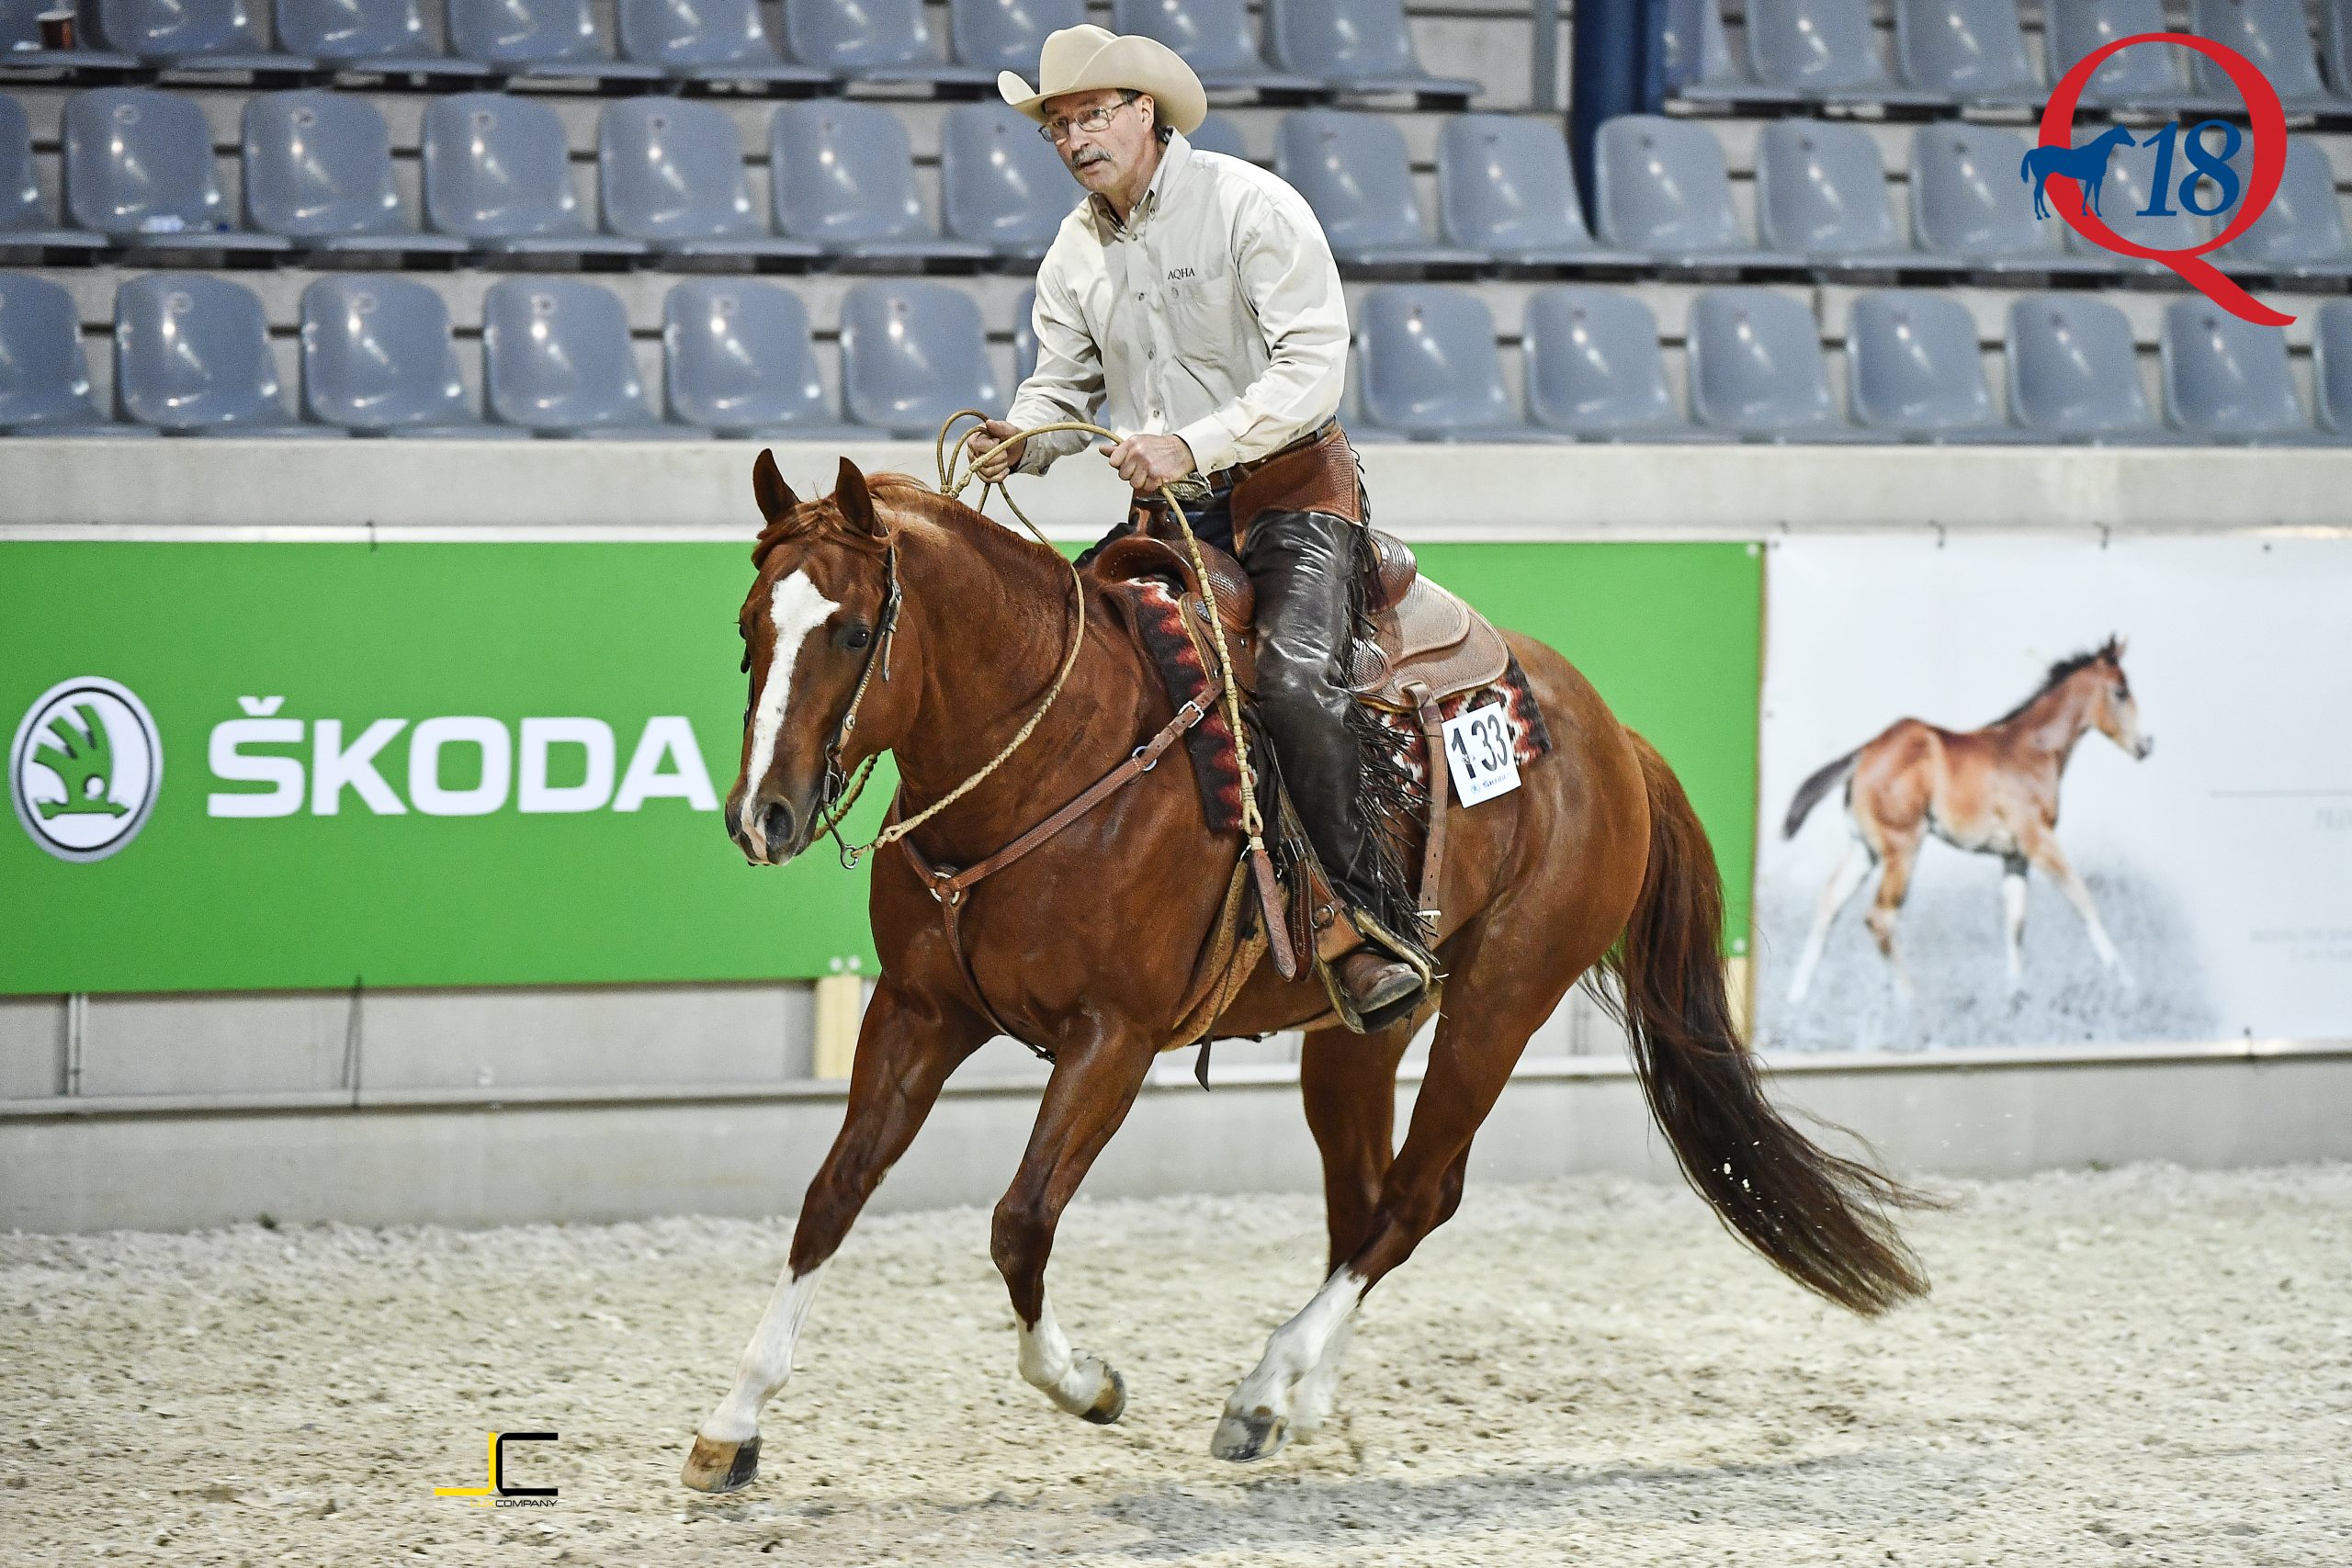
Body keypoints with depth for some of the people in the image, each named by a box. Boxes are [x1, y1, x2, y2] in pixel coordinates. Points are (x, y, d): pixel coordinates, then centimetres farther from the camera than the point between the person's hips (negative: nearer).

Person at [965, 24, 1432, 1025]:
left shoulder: (1252, 206, -11)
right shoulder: (1076, 250, 9)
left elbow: (1313, 366, -18)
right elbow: (1064, 387, 14)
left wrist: (1194, 444, -28)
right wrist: (1019, 438, -10)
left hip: (1289, 485, -7)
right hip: (1166, 509, 7)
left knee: (1294, 684, -29)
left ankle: (1380, 926, -24)